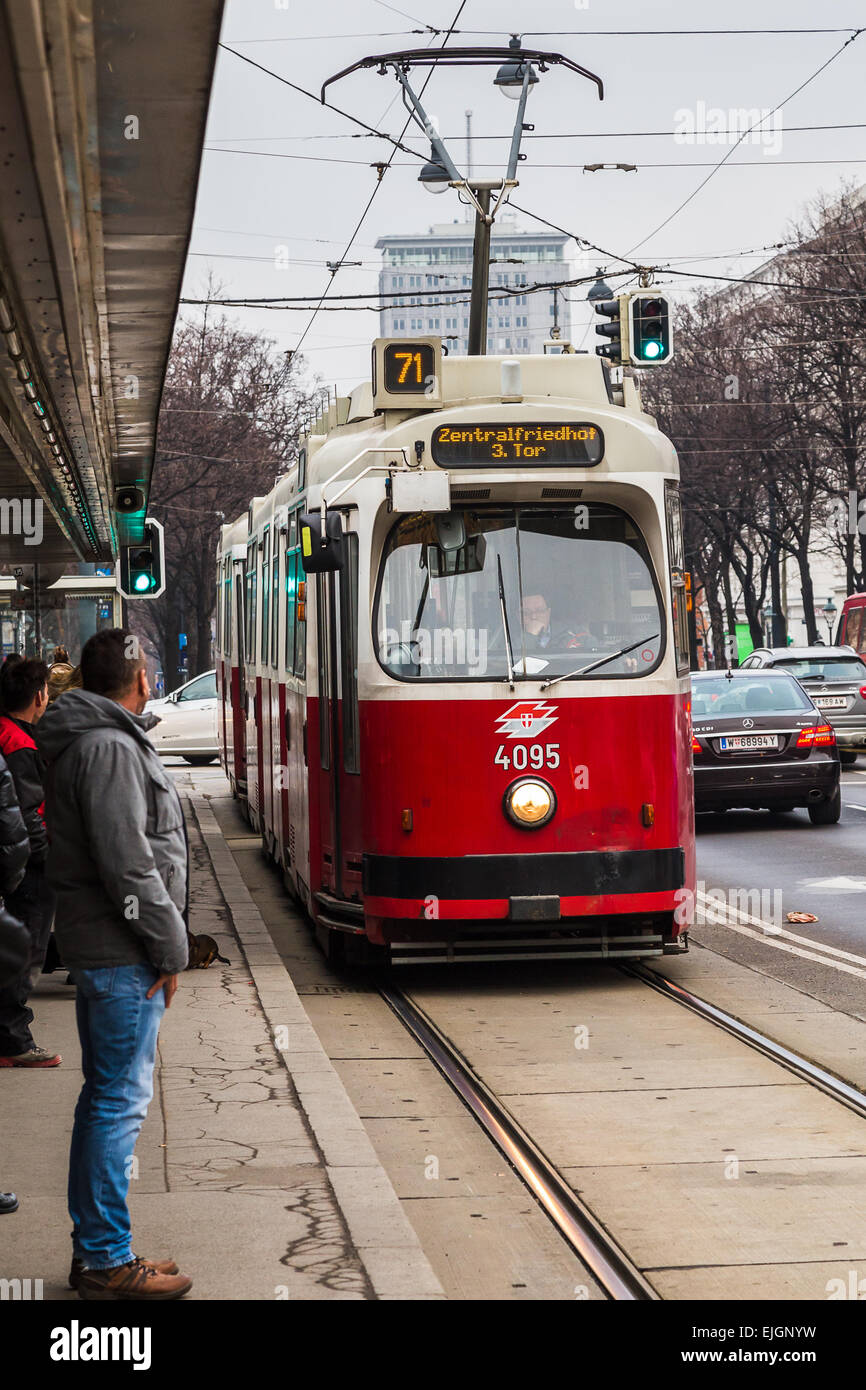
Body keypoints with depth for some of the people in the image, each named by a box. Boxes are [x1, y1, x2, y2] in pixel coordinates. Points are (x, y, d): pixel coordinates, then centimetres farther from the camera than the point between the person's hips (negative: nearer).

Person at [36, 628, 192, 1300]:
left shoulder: (90, 740, 16)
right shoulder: (110, 748, -17)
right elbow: (128, 863, -22)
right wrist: (169, 947, -15)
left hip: (99, 947, 11)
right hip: (122, 953, -11)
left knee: (105, 1096, 16)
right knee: (121, 1101, -6)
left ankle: (94, 1251, 24)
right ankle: (108, 1262, -2)